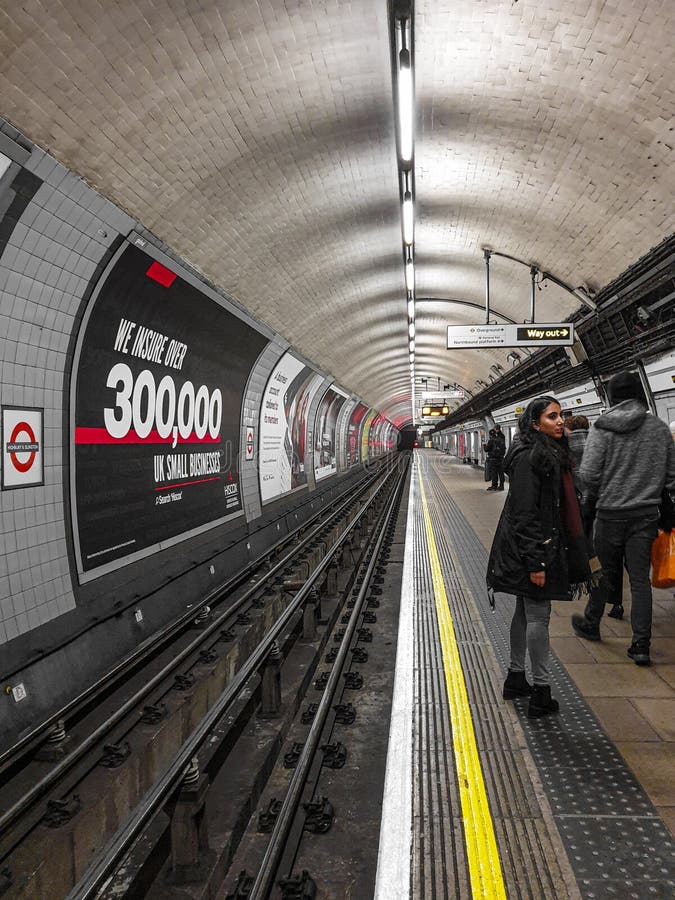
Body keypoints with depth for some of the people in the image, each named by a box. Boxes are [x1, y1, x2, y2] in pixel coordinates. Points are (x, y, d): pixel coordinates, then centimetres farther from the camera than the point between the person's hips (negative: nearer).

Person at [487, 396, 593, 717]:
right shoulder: (529, 457, -19)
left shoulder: (552, 453, 13)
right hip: (532, 548, -10)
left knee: (525, 612, 17)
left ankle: (515, 678, 31)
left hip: (545, 544, 10)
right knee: (538, 615, -1)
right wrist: (535, 562, -23)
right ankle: (541, 692, 10)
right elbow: (524, 514, -22)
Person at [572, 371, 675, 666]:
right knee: (640, 578, 7)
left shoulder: (601, 429, -9)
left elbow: (588, 473, -14)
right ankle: (641, 645, 7)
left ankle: (591, 625, 33)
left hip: (611, 513, -2)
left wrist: (594, 497, 4)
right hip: (647, 514, 2)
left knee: (605, 573, 14)